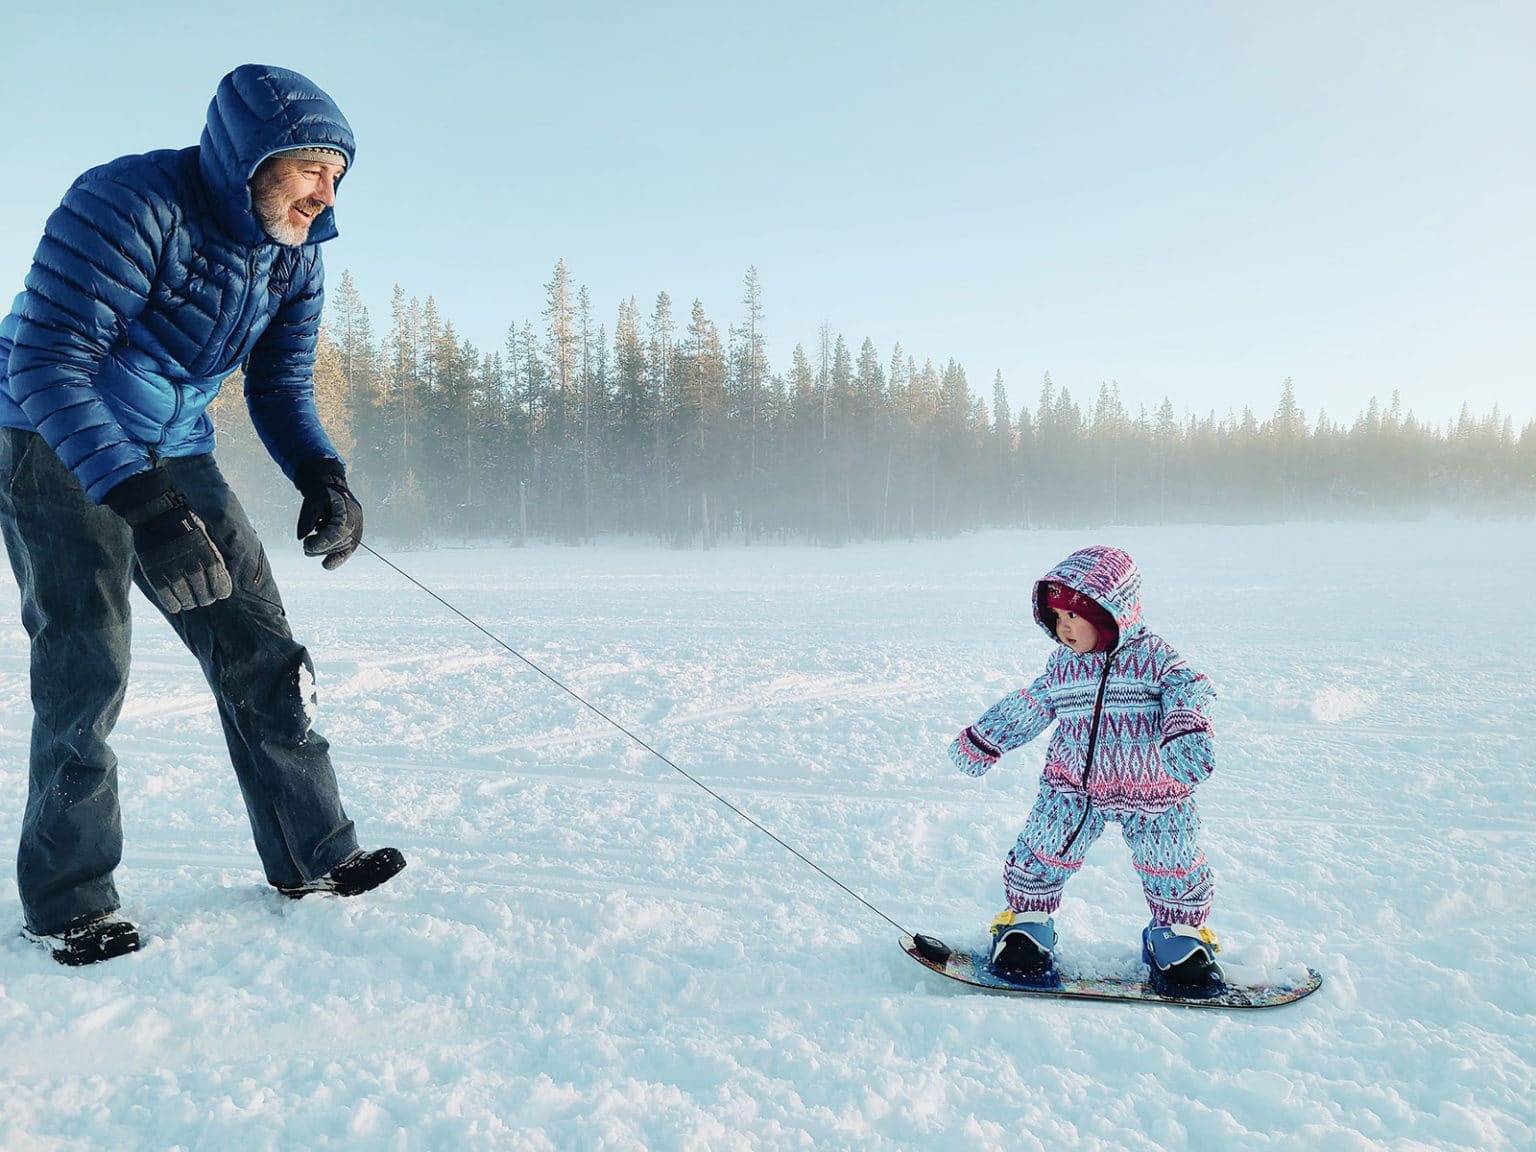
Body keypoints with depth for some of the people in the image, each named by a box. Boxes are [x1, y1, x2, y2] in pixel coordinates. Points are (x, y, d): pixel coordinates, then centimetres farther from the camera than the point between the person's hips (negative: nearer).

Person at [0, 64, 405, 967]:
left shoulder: (296, 256, -3)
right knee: (87, 665, -11)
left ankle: (313, 856, 10)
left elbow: (281, 386, 2)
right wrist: (139, 502, -41)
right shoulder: (128, 205, -24)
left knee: (259, 648, 0)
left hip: (173, 453, 6)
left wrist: (324, 478, -19)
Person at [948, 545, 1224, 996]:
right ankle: (1026, 925, 22)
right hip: (1074, 786, 2)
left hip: (1151, 790, -2)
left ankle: (1179, 938, 33)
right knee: (1042, 855, -1)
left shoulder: (1153, 655, -10)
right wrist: (981, 740, 15)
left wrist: (1187, 730, -40)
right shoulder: (1062, 664, 1)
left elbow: (1189, 690, -19)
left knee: (1174, 868, 8)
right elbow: (1027, 709, 12)